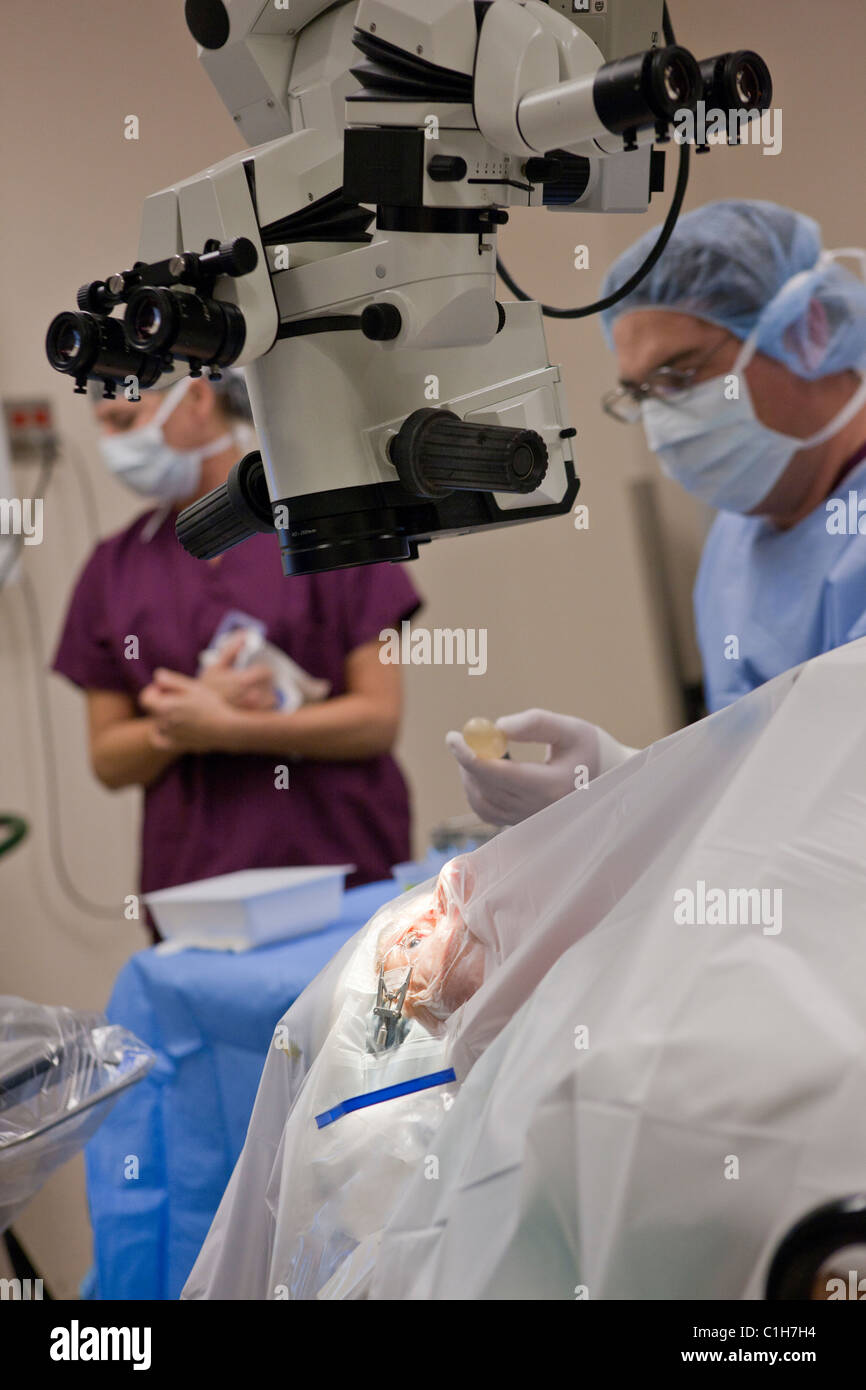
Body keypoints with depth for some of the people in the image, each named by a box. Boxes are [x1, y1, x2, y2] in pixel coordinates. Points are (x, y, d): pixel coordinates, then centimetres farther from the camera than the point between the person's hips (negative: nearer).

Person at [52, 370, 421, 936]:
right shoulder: (115, 567, 9)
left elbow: (379, 719, -6)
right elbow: (109, 761, 7)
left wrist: (223, 729, -13)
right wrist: (184, 716, -12)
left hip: (342, 873, -2)